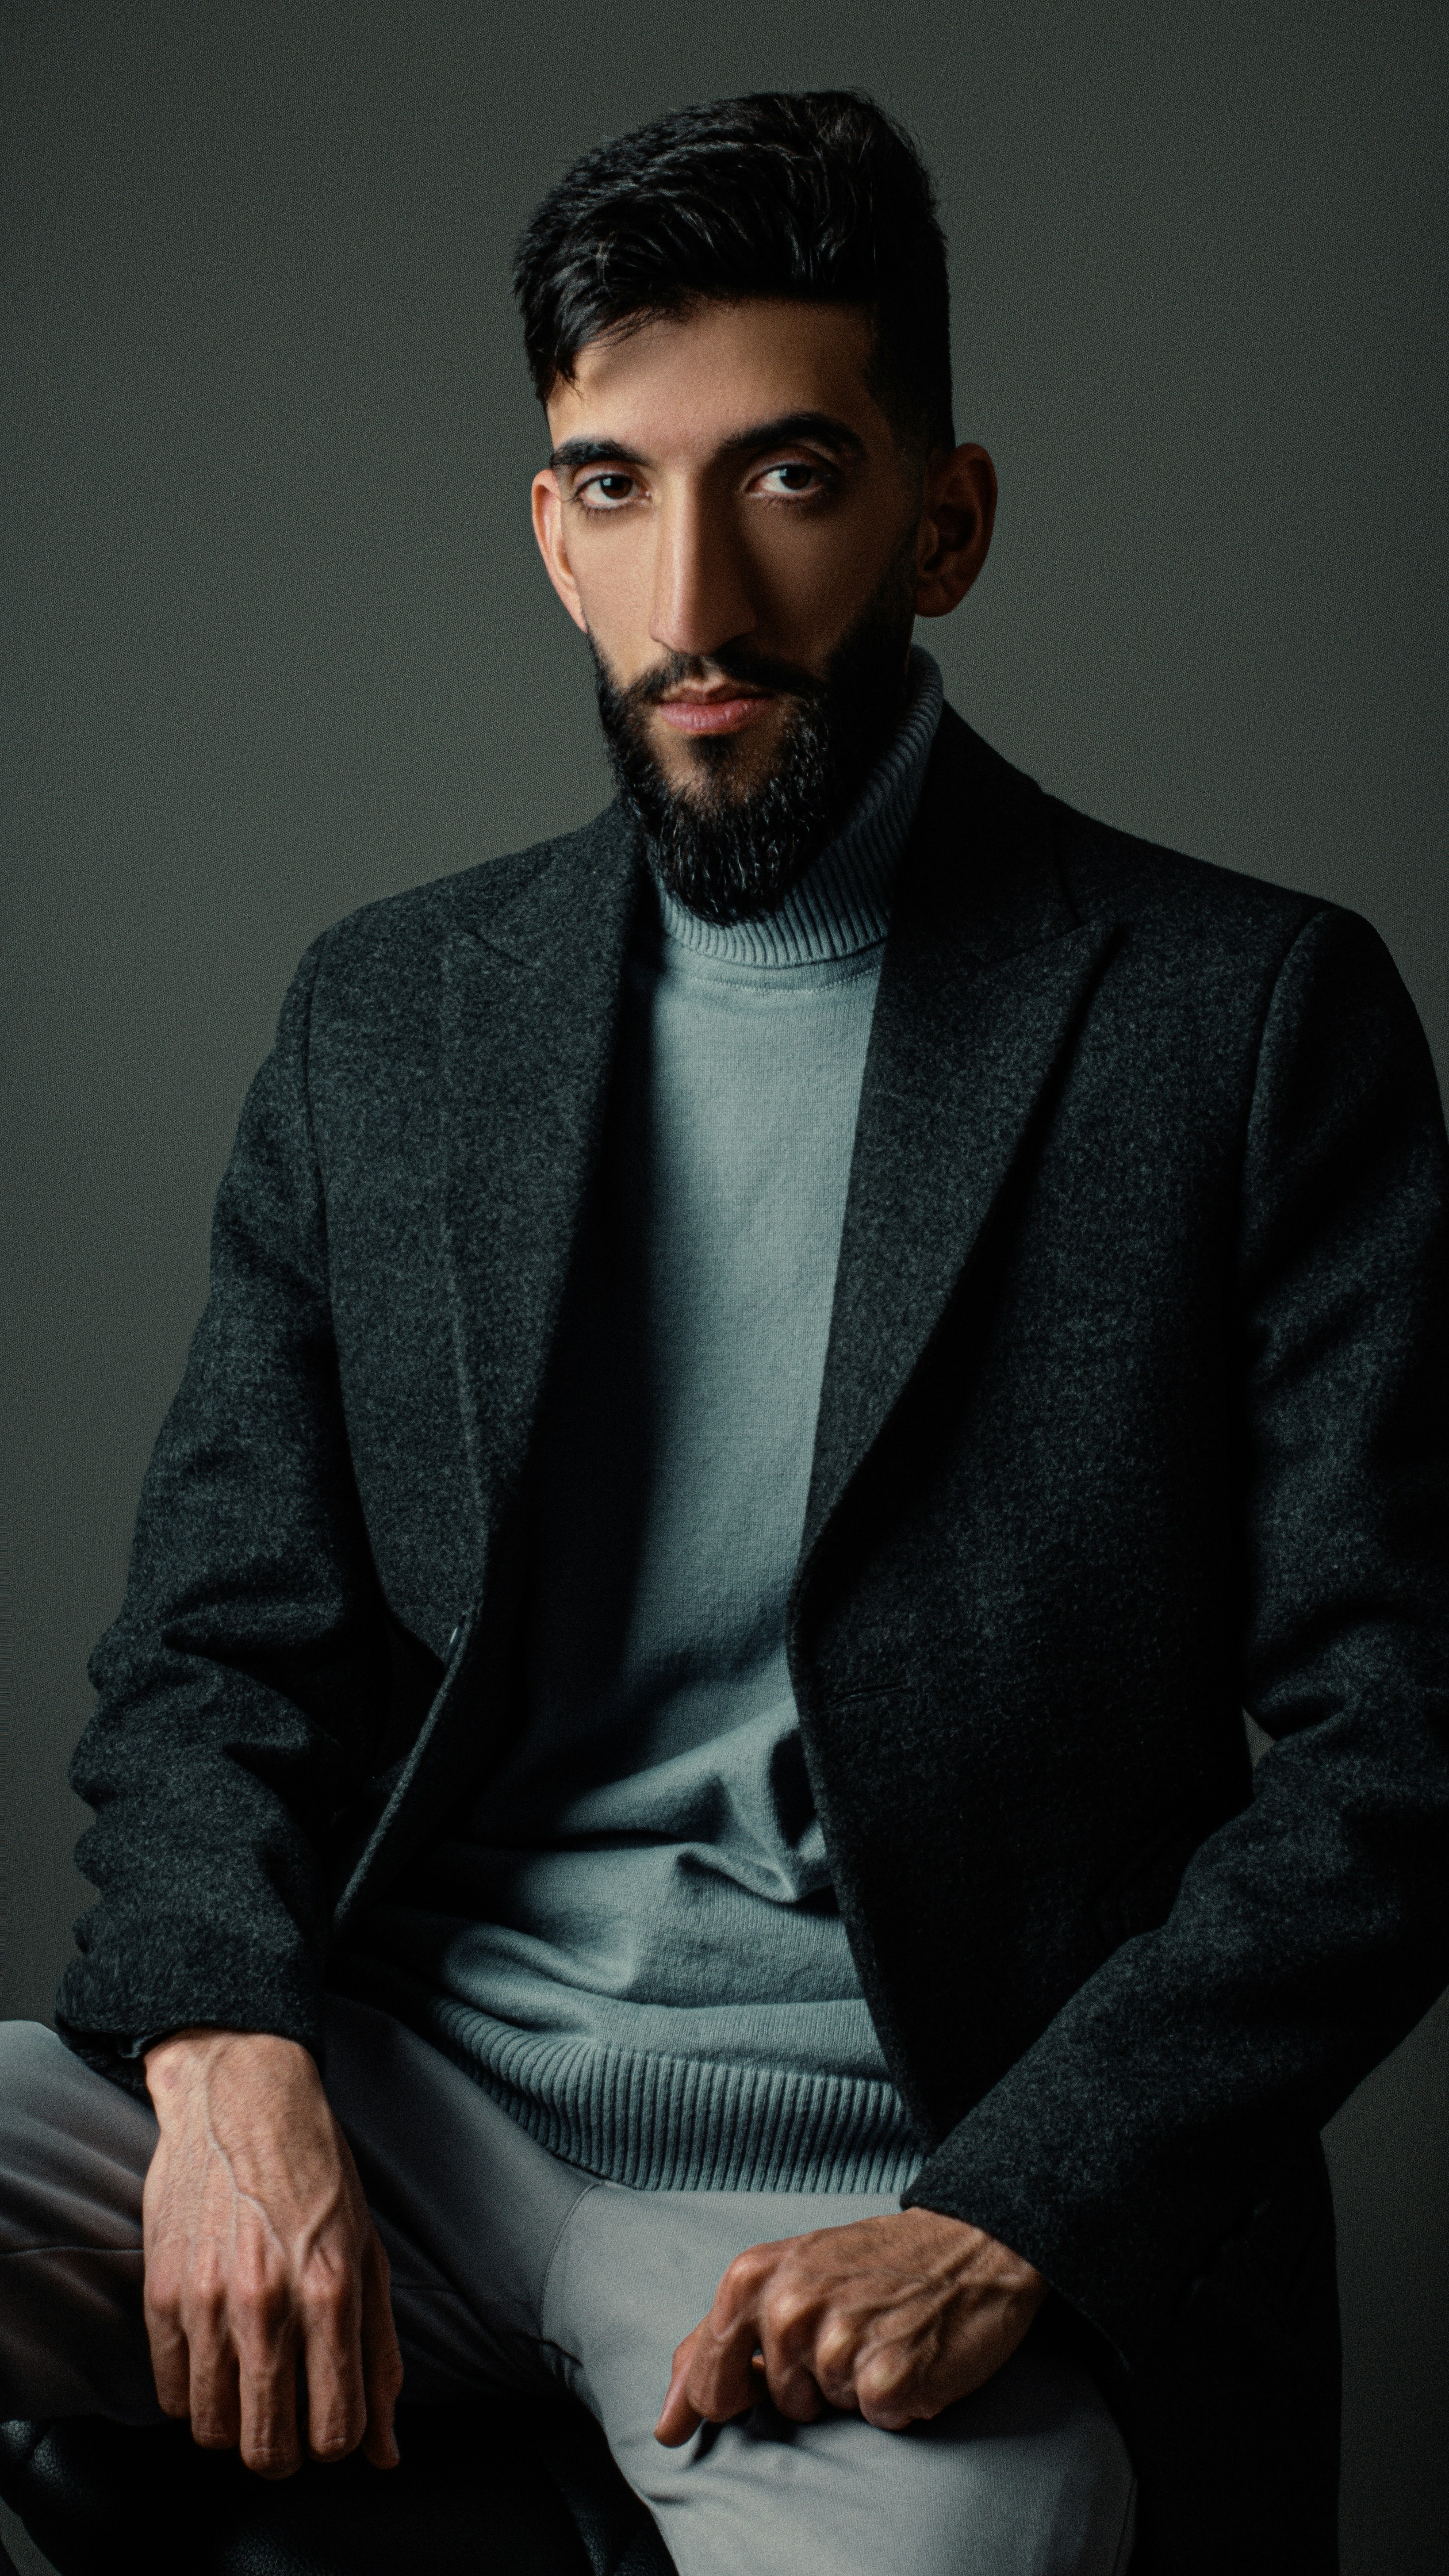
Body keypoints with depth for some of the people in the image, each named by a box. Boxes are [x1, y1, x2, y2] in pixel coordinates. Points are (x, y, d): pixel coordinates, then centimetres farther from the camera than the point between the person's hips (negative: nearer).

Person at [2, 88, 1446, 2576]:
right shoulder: (383, 1016, 11)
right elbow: (217, 1642, 10)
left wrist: (1008, 2225, -17)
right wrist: (230, 2065, -11)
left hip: (906, 2180, -3)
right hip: (401, 2084, 3)